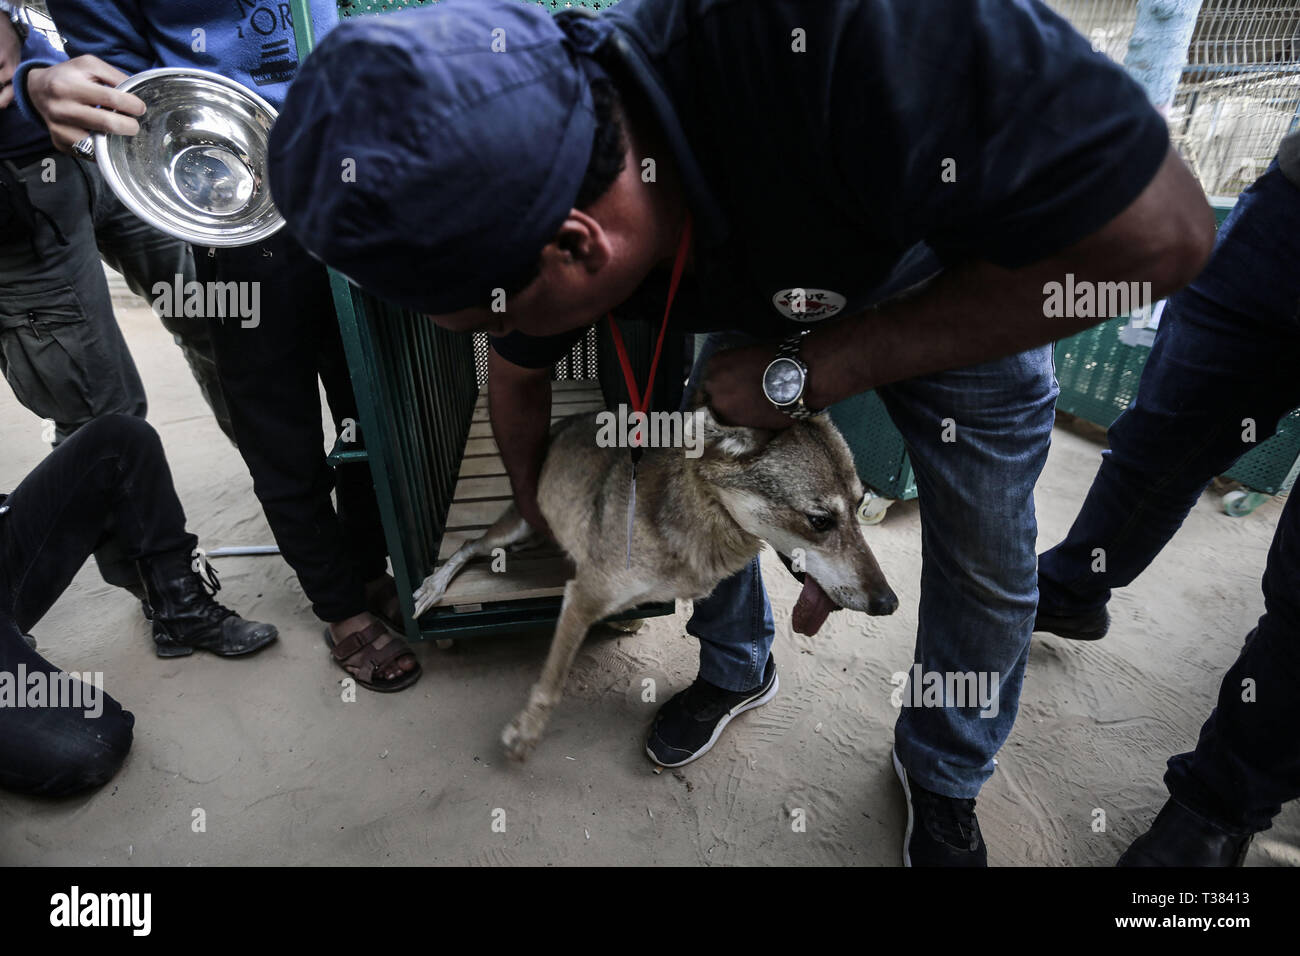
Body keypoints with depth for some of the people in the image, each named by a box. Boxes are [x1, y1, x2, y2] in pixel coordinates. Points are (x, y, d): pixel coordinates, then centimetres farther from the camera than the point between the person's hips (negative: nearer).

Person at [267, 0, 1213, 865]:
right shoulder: (521, 204, -24)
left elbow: (1160, 232, -38)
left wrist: (808, 371, -36)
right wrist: (536, 502, 17)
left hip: (981, 285, -3)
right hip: (771, 288, 4)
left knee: (986, 564, 1)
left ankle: (945, 774, 30)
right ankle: (736, 669, 36)